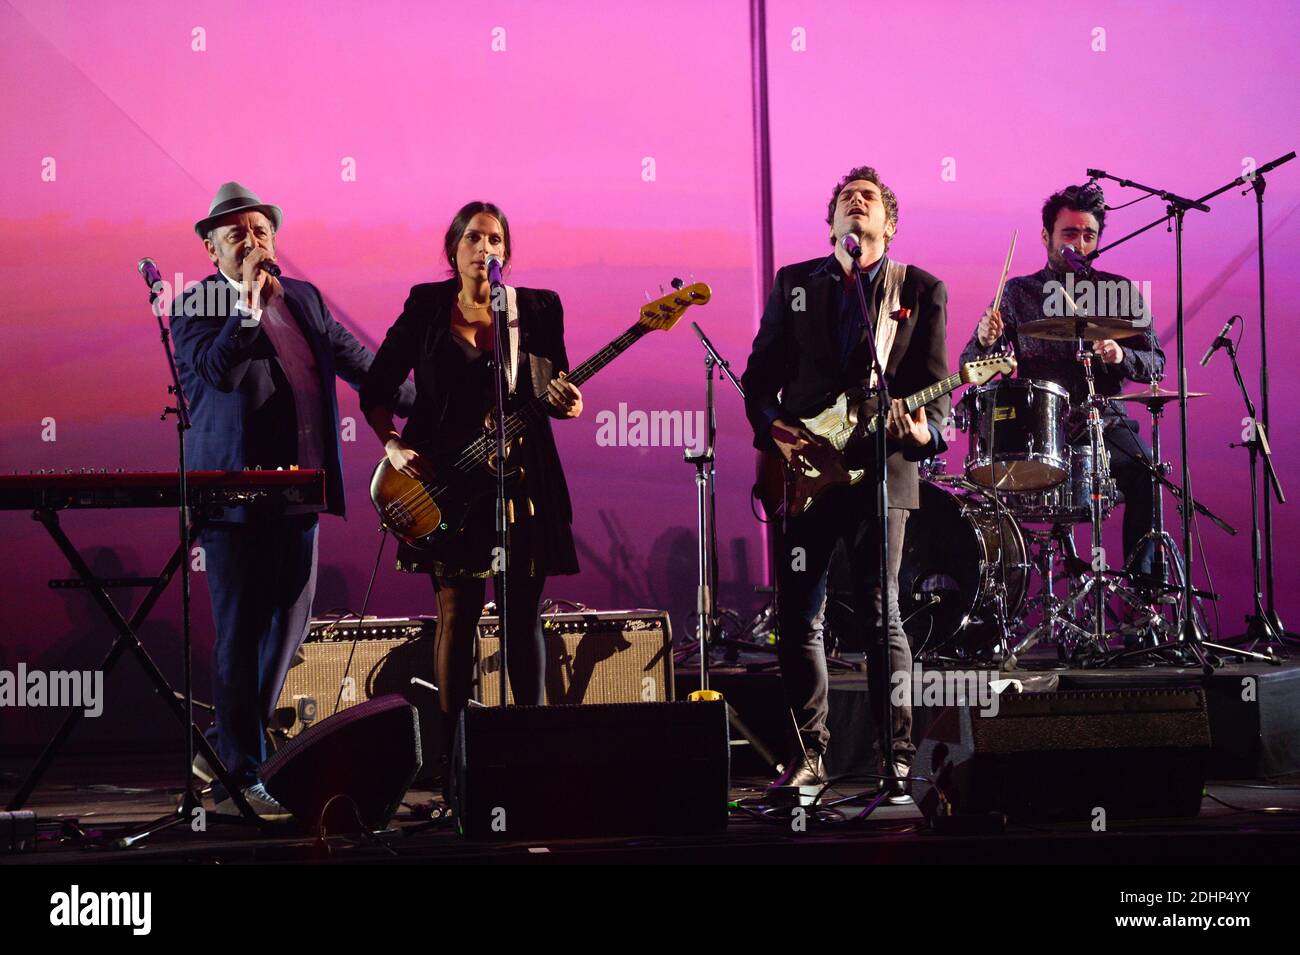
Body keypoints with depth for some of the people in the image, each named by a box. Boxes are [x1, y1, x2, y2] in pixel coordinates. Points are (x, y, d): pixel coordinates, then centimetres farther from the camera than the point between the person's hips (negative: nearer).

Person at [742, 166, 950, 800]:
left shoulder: (921, 290, 9)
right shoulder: (795, 284, 14)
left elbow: (934, 384, 5)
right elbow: (760, 373, 13)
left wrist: (924, 428, -15)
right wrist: (769, 426, -4)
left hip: (882, 465, -2)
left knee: (879, 613, -7)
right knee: (795, 617, 3)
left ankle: (899, 758, 1)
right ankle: (808, 756, 15)